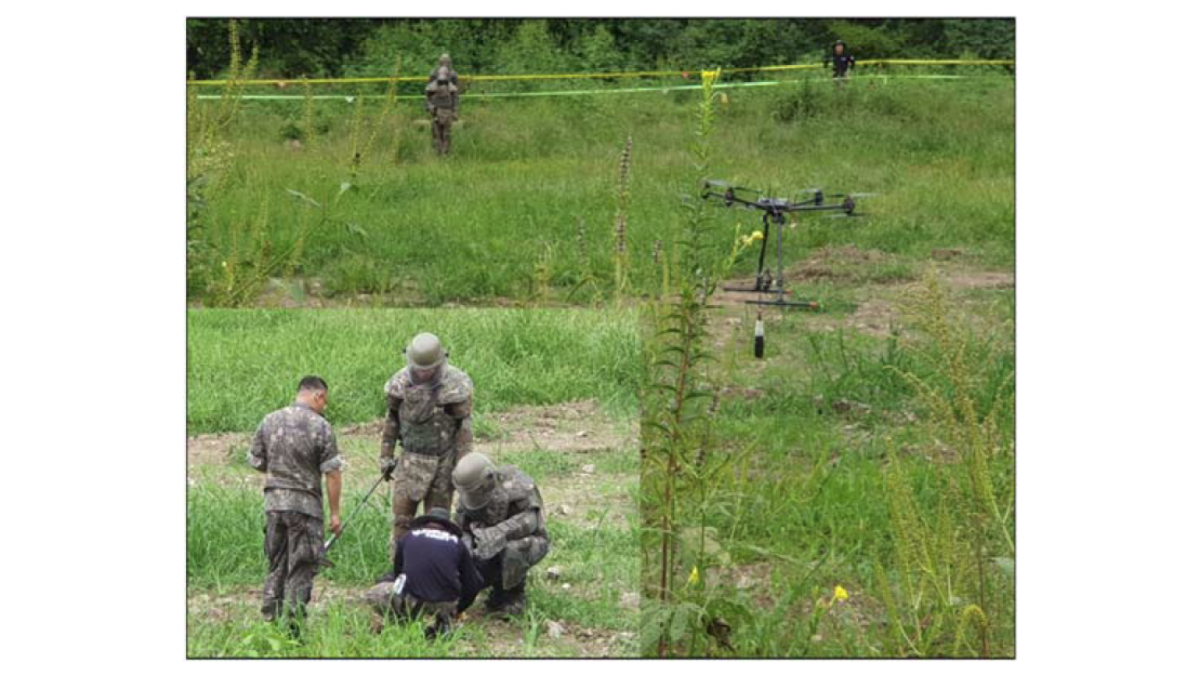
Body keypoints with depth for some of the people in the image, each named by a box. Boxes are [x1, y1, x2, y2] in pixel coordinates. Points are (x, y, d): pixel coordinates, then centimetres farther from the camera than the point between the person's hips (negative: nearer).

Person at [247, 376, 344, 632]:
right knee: (301, 569, 2)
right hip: (305, 505, -5)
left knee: (275, 565, 16)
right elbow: (332, 473, -11)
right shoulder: (320, 427, -11)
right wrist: (335, 512, -5)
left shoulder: (269, 421, 3)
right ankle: (291, 627, 0)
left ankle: (270, 620, 18)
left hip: (273, 501, 5)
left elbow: (255, 461, 9)